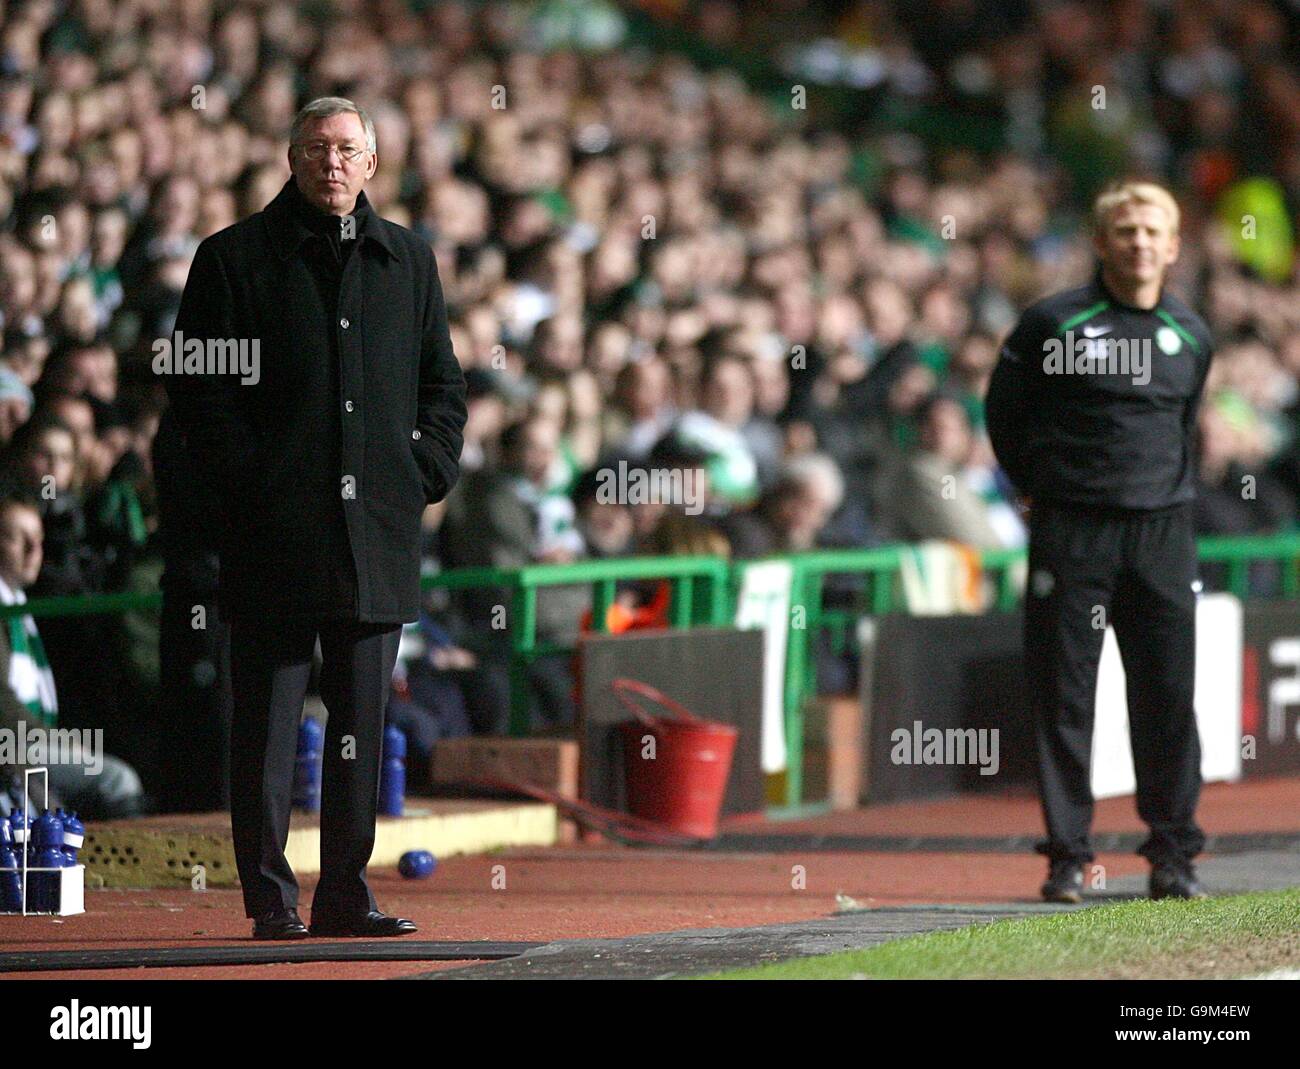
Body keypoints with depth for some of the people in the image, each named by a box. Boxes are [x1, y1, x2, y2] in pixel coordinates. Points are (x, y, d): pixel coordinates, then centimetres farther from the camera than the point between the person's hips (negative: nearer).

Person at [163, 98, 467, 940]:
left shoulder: (408, 260, 14)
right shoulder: (235, 258, 2)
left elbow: (444, 384, 19)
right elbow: (197, 381, -1)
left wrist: (428, 474, 5)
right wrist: (247, 482, -9)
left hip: (380, 524, 4)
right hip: (274, 532, -3)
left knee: (362, 721, 6)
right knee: (269, 721, -2)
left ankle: (346, 894, 13)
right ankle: (271, 897, 3)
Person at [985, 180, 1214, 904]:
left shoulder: (1191, 336, 10)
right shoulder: (1053, 324, -3)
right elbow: (1004, 412, 8)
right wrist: (1041, 488, 9)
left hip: (1163, 531, 3)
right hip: (1070, 531, -3)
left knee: (1168, 694, 2)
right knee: (1064, 695, -2)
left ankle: (1173, 854, 9)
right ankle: (1068, 855, 4)